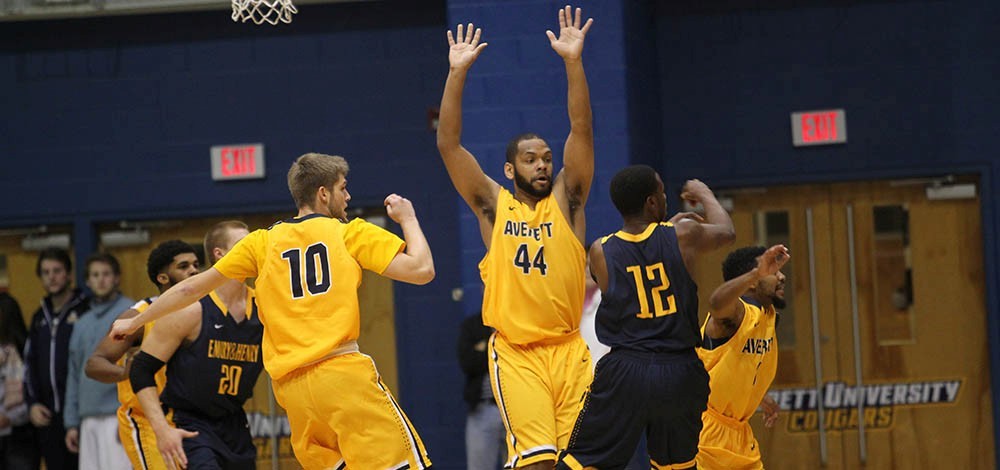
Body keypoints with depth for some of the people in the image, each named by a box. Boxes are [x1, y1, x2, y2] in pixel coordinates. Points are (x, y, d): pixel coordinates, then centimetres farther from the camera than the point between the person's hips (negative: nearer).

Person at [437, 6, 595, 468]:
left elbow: (582, 131, -1)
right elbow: (448, 145, 1)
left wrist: (573, 62, -11)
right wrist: (457, 73, -7)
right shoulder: (493, 205, 8)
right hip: (515, 353, -2)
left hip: (568, 348, 2)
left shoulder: (565, 200, 9)